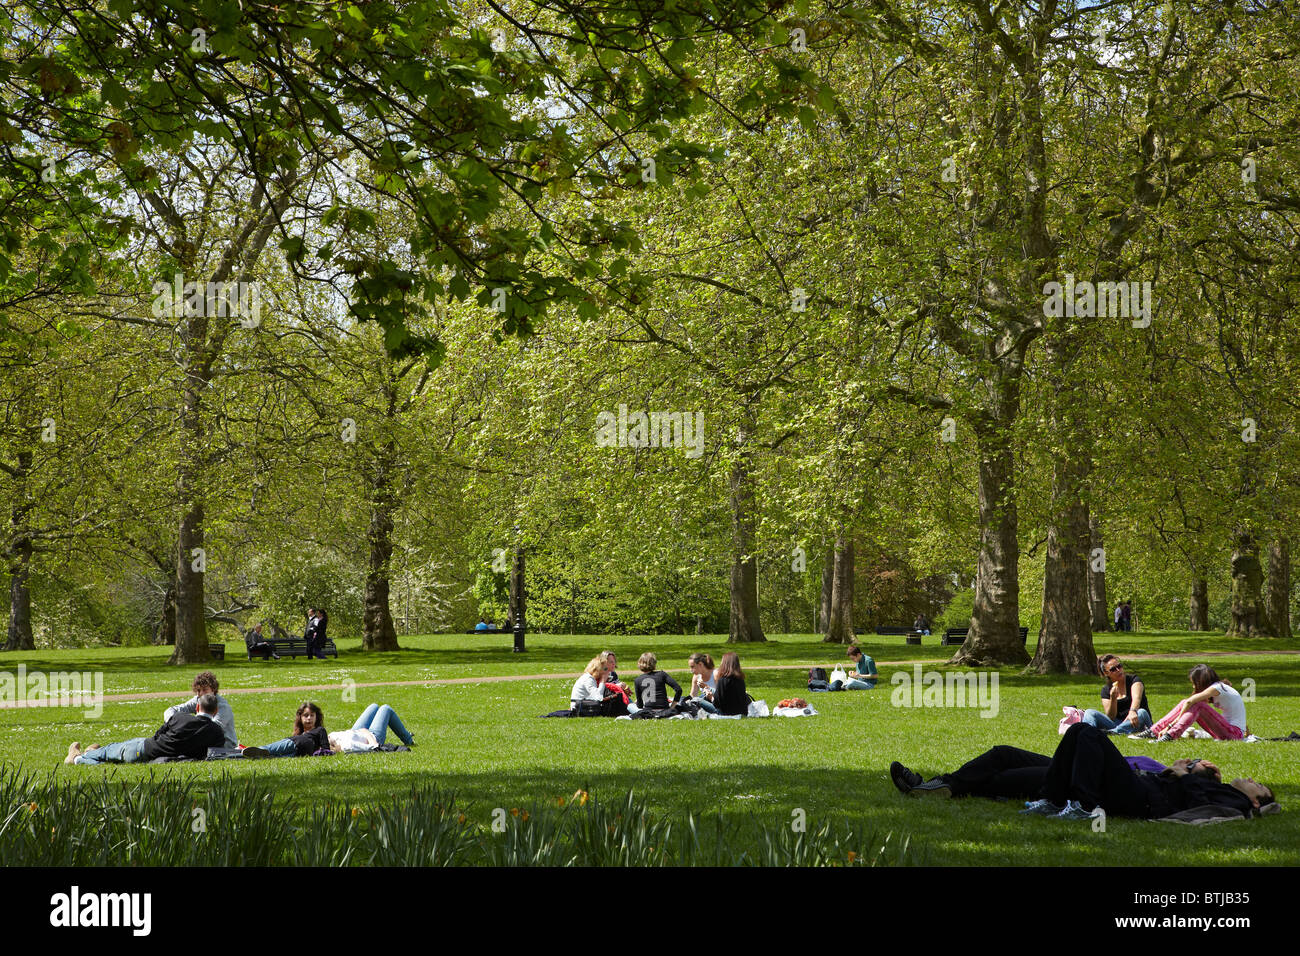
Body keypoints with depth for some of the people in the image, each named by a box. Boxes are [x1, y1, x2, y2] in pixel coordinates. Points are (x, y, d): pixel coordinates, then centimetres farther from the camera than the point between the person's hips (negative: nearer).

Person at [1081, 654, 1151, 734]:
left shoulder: (1133, 679, -1)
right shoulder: (1106, 690, 8)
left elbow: (1136, 698, -23)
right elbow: (1111, 717, -1)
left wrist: (1132, 711, -46)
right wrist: (1113, 698, -18)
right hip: (1117, 723, 3)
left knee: (1141, 712, -36)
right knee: (1089, 712, -15)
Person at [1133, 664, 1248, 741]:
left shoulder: (1216, 688, -15)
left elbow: (1190, 701, -23)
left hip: (1235, 732, -9)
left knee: (1197, 705, -25)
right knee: (1185, 703, 0)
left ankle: (1171, 735, -31)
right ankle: (1154, 731, -4)